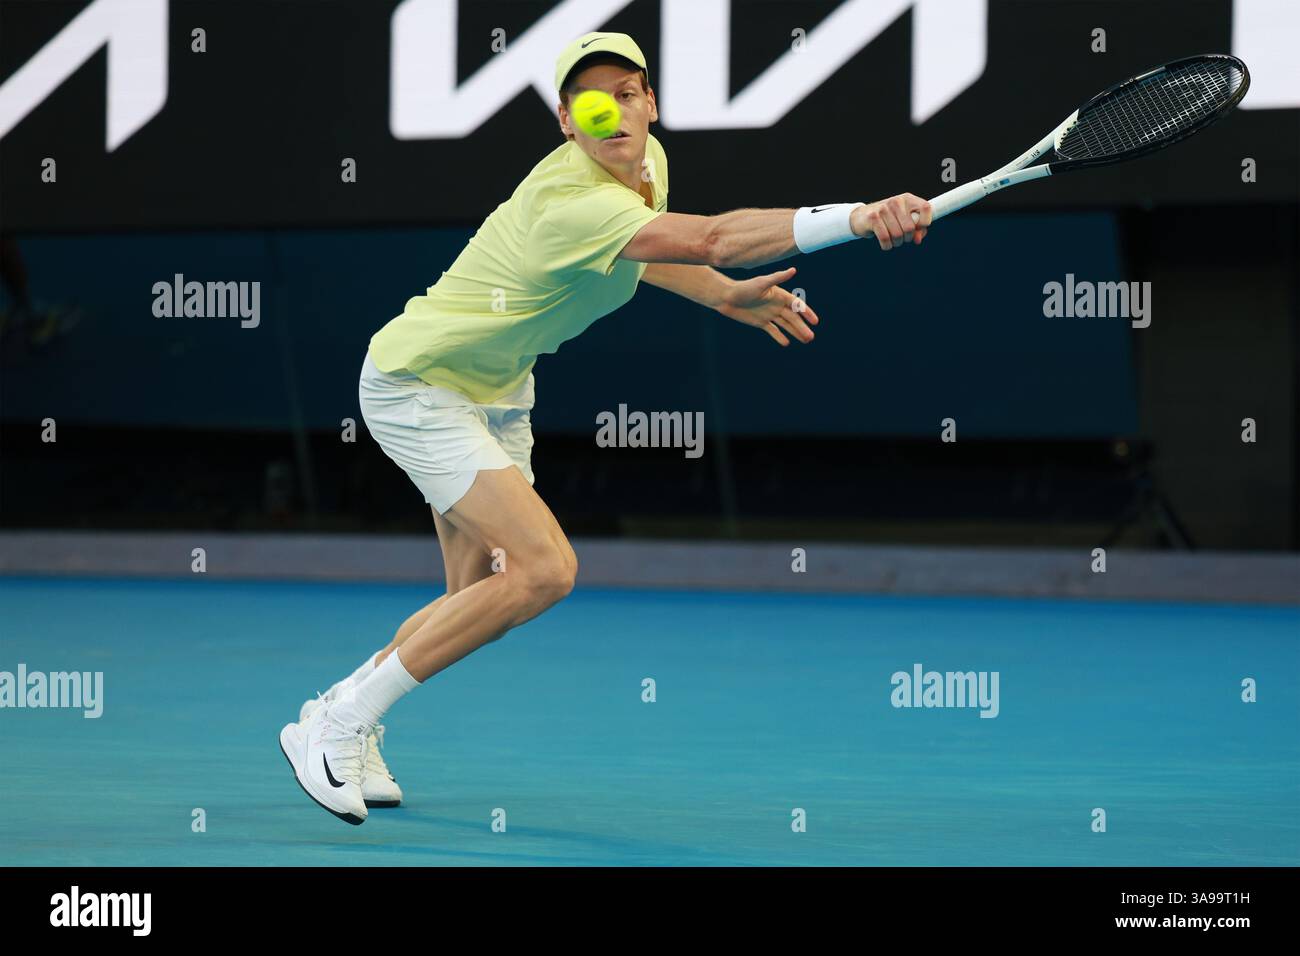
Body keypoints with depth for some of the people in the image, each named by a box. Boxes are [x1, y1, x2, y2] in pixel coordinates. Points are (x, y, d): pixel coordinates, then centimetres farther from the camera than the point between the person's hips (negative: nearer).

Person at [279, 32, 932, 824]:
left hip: (497, 390, 10)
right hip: (417, 383, -10)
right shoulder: (571, 200, -34)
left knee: (482, 598, 7)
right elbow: (711, 239, -47)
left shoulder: (648, 162, -3)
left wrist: (726, 296, 5)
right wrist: (857, 219, -55)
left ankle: (338, 721, 25)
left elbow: (636, 251, 20)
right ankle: (337, 726, -12)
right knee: (545, 567, -22)